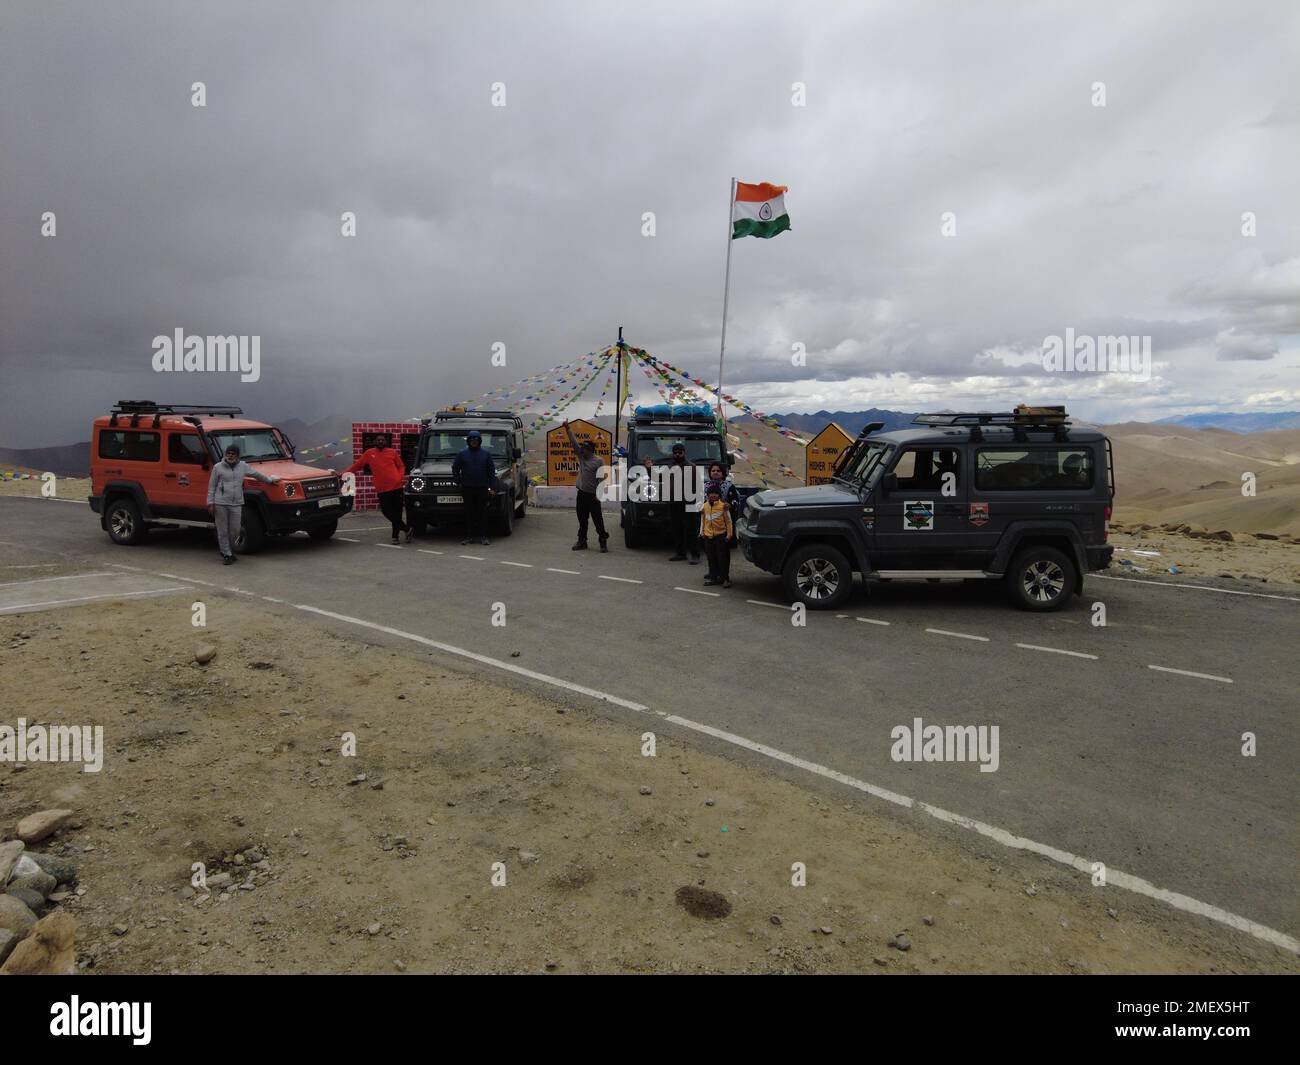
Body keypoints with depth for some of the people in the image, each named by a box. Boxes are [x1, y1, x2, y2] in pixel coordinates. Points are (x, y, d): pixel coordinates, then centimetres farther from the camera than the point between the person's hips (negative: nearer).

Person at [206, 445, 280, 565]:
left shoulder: (243, 466, 9)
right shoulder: (218, 467, 2)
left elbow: (257, 474, 25)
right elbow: (211, 486, 4)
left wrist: (270, 480, 31)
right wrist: (210, 503, -1)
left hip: (236, 504, 2)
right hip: (220, 504, -2)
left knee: (235, 531, 5)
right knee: (223, 531, 2)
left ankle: (230, 551, 26)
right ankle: (226, 555, 10)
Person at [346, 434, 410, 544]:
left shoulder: (393, 452, 7)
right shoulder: (369, 453, 8)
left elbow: (401, 466, 13)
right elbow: (357, 465, 11)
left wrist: (401, 477, -5)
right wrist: (344, 473, 4)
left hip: (396, 486, -1)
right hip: (382, 489, 1)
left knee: (397, 512, 2)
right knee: (387, 512, -5)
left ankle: (395, 535, 14)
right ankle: (407, 529, 7)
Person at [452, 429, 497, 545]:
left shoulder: (485, 455, 6)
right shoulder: (462, 454, 6)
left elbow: (491, 472, 5)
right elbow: (455, 469, 14)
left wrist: (492, 487, -1)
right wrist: (459, 482, 6)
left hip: (482, 488, 0)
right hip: (467, 488, 0)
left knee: (481, 512, 1)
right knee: (469, 512, 2)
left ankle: (481, 536, 6)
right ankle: (469, 536, 7)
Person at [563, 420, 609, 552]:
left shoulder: (598, 461, -9)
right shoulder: (581, 456, 9)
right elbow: (574, 443, 7)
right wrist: (568, 429, 1)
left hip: (592, 496, -6)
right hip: (581, 494, 7)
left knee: (598, 520, -2)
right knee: (582, 520, 12)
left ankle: (604, 542, 5)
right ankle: (582, 542, 20)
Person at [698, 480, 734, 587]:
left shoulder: (723, 506, -4)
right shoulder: (704, 506, 7)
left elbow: (728, 521, 0)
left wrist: (729, 534, -4)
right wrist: (701, 532, 11)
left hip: (720, 535, -4)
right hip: (708, 536, 4)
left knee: (722, 558, -2)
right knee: (711, 558, 10)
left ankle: (725, 578, 3)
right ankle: (713, 577, 20)